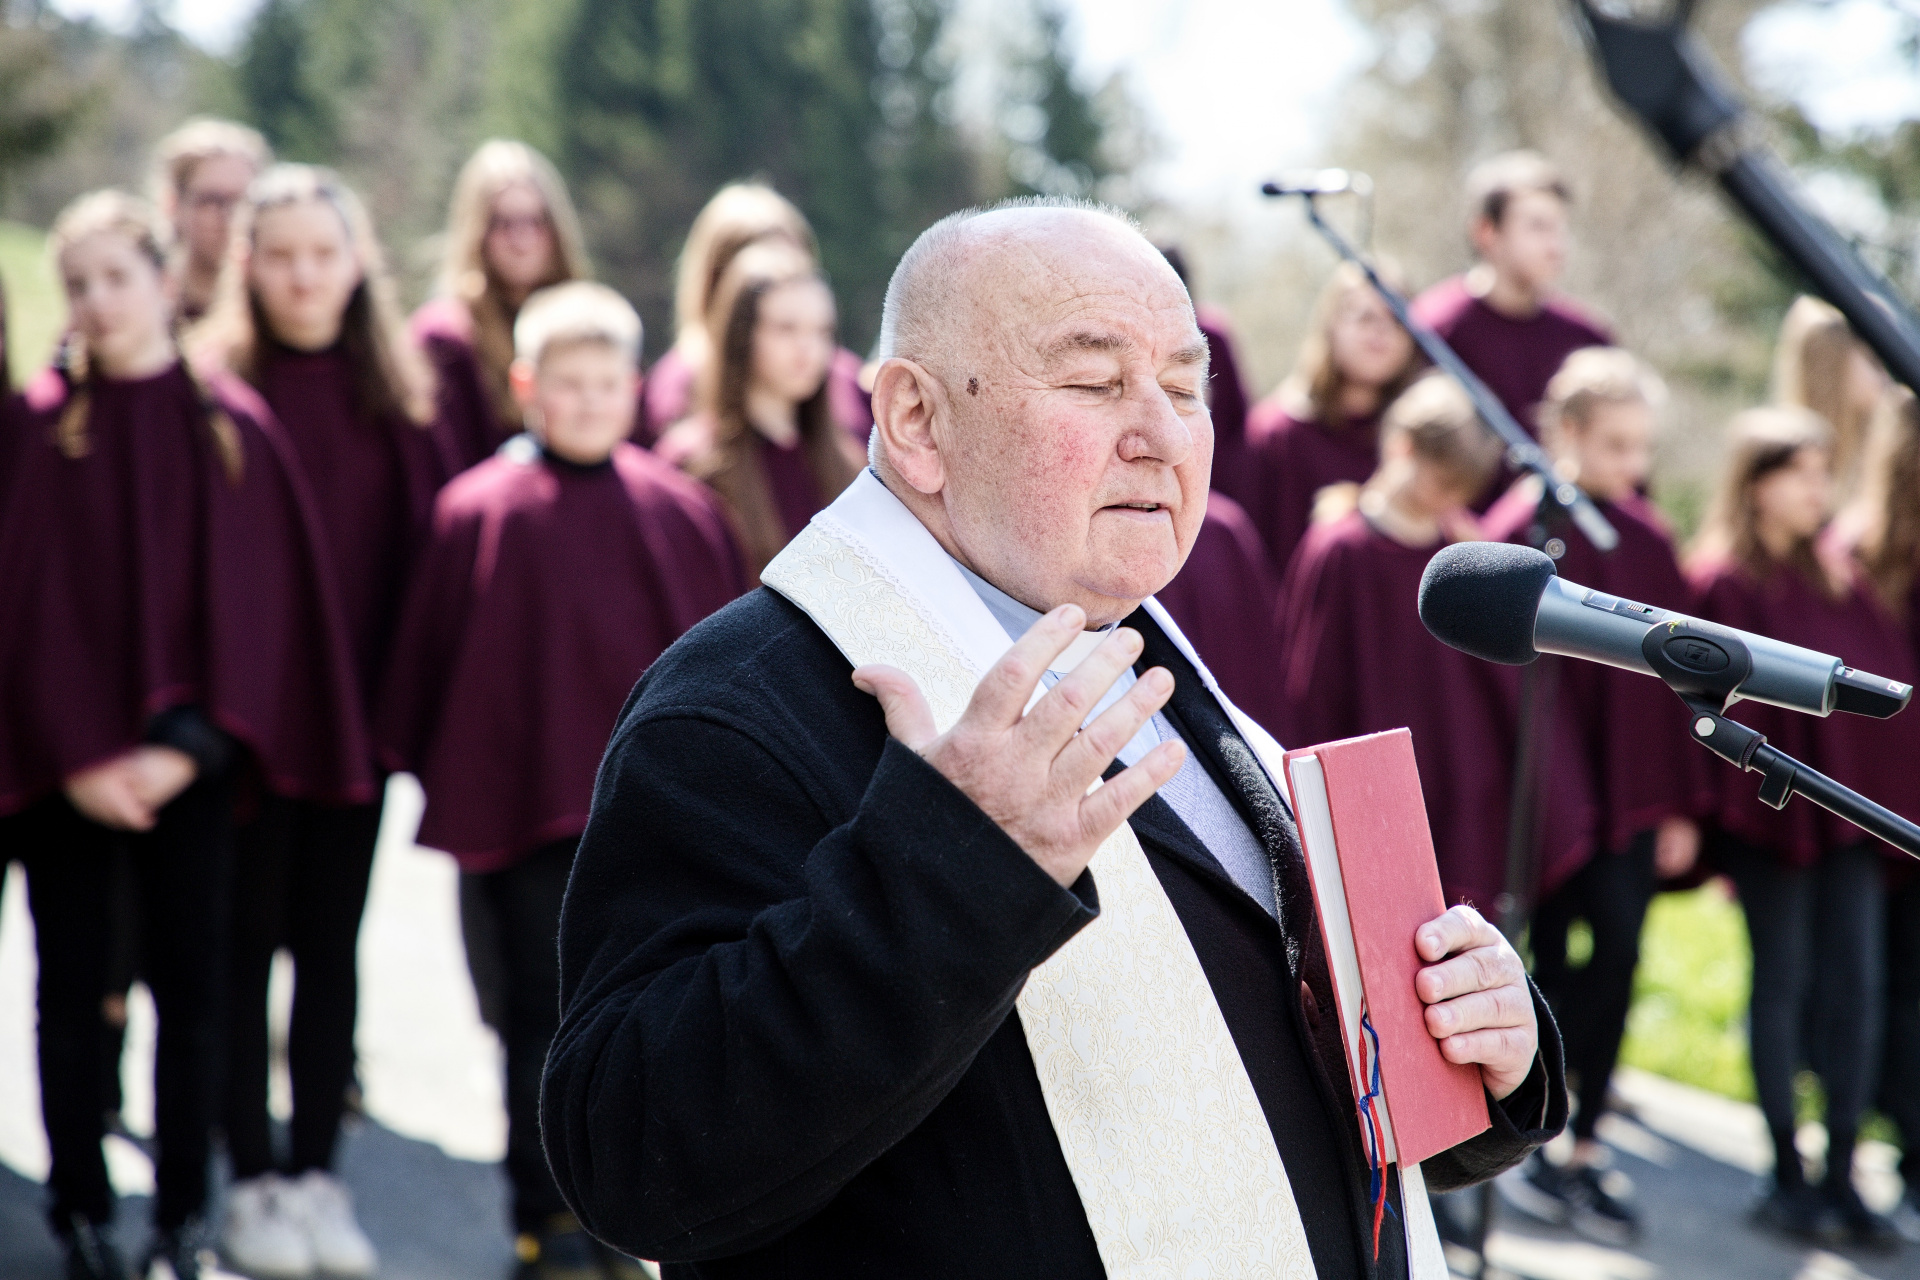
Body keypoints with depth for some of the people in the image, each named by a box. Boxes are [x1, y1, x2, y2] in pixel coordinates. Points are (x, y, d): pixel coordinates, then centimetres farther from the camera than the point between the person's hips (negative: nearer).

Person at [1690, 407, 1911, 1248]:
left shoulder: (1835, 576, 11)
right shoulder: (1720, 580, -6)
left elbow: (1888, 672, 8)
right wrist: (1718, 812, -13)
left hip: (1846, 806, 5)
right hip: (1769, 809, -5)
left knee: (1856, 986, 3)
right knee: (1783, 982, 1)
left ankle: (1840, 1174, 10)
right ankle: (1787, 1175, 11)